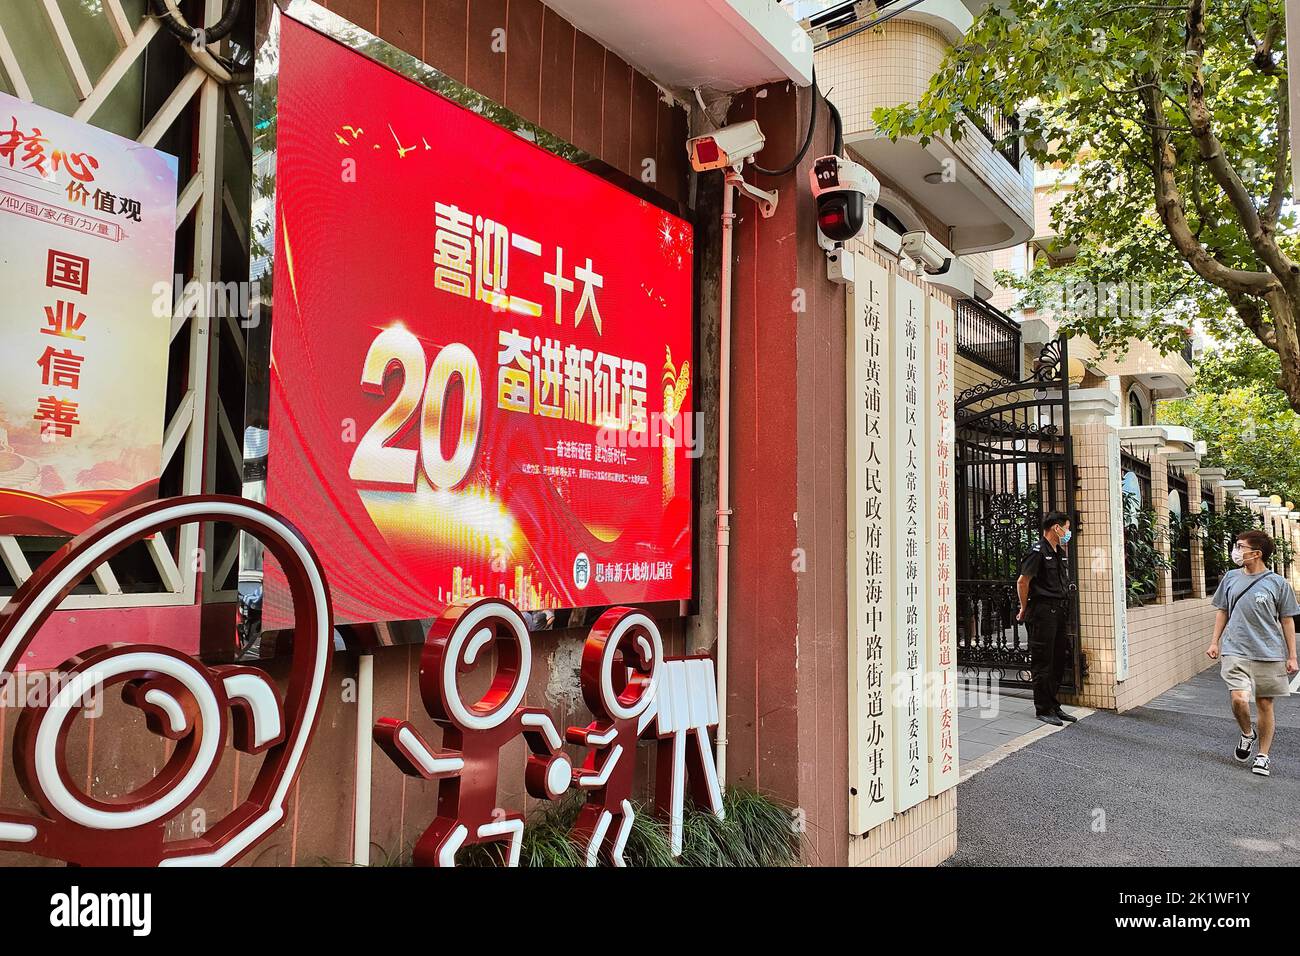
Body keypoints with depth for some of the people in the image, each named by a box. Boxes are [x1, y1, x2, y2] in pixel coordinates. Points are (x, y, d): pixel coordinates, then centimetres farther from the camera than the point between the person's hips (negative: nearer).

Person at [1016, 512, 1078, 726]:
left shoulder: (1061, 553, 17)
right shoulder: (1038, 551, -11)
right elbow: (1022, 581, -13)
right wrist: (1024, 610, -6)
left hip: (1060, 612, 9)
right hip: (1043, 612, -9)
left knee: (1058, 661, 12)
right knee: (1043, 663, -3)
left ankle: (1053, 706, 22)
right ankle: (1043, 710, 4)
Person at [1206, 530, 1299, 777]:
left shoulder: (1277, 583, -3)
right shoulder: (1231, 578, 4)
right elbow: (1223, 611, 14)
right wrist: (1215, 642, 11)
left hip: (1269, 654, -1)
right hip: (1236, 652, 1)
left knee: (1265, 704, 7)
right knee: (1239, 698, -15)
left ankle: (1263, 755, 23)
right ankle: (1247, 734, 15)